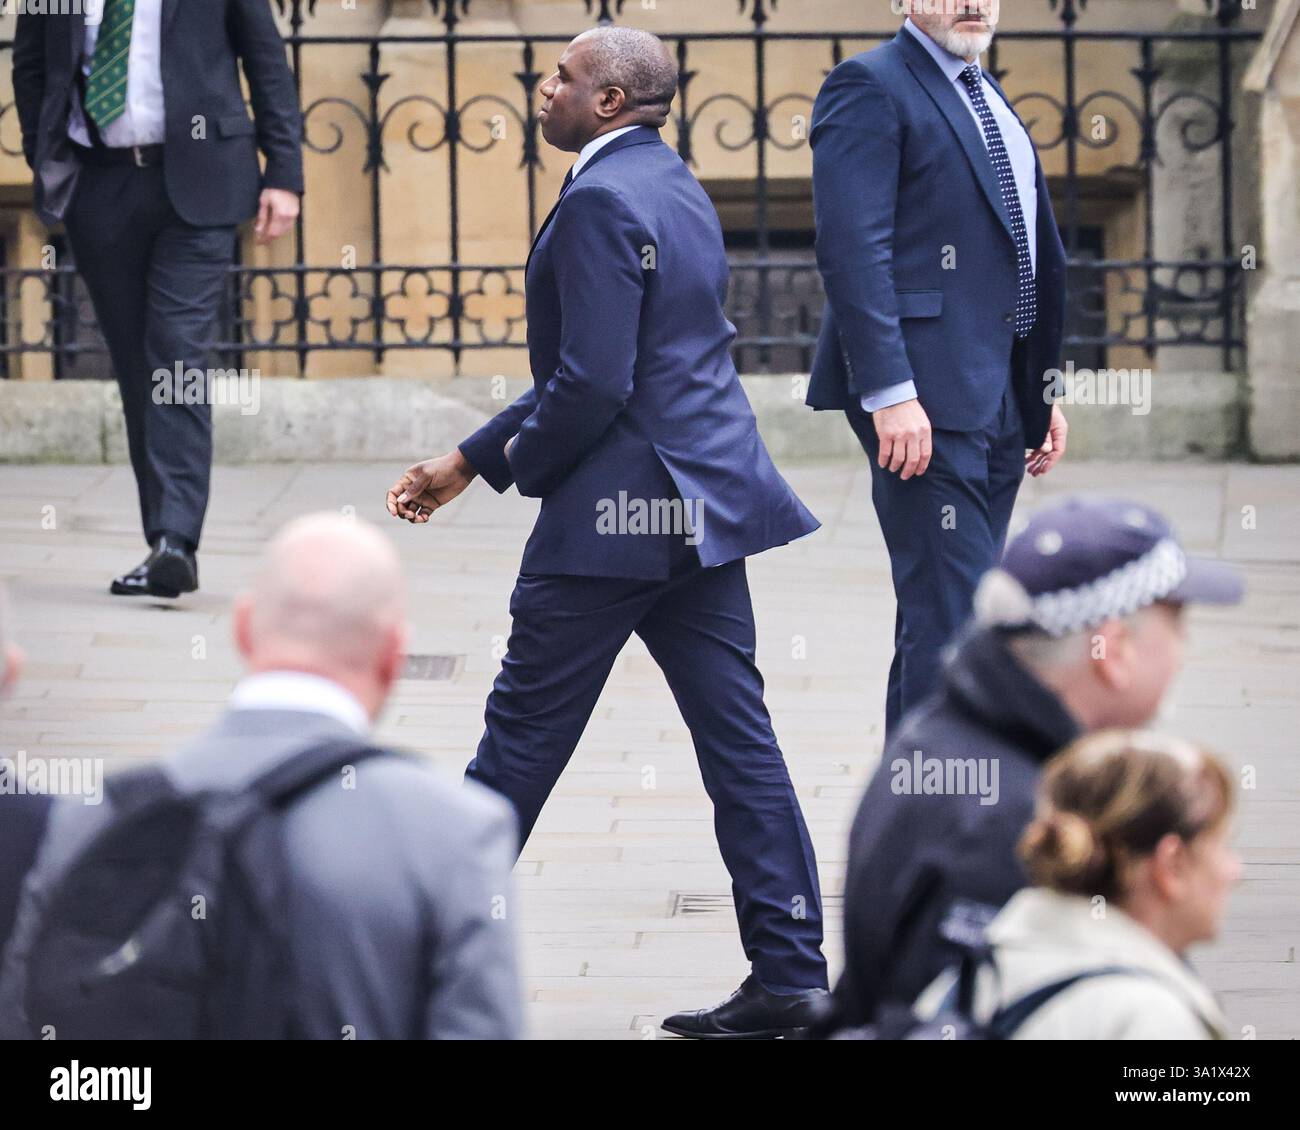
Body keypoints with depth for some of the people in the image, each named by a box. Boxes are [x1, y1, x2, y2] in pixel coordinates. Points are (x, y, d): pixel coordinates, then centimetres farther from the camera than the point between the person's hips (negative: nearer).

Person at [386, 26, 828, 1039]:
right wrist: (470, 461, 20)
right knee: (737, 736, 6)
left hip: (620, 510, -9)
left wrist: (523, 463, -3)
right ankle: (790, 976, 4)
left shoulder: (601, 201, -15)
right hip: (706, 493, 9)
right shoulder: (675, 188, 16)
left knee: (525, 730, 3)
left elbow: (592, 384, -22)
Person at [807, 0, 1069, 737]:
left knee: (947, 618, 12)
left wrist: (1042, 389, 20)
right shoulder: (869, 87, -8)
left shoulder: (989, 98, 21)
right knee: (950, 621, -12)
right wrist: (889, 393, -24)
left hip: (1000, 400, 9)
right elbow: (852, 248, -17)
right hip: (928, 399, -9)